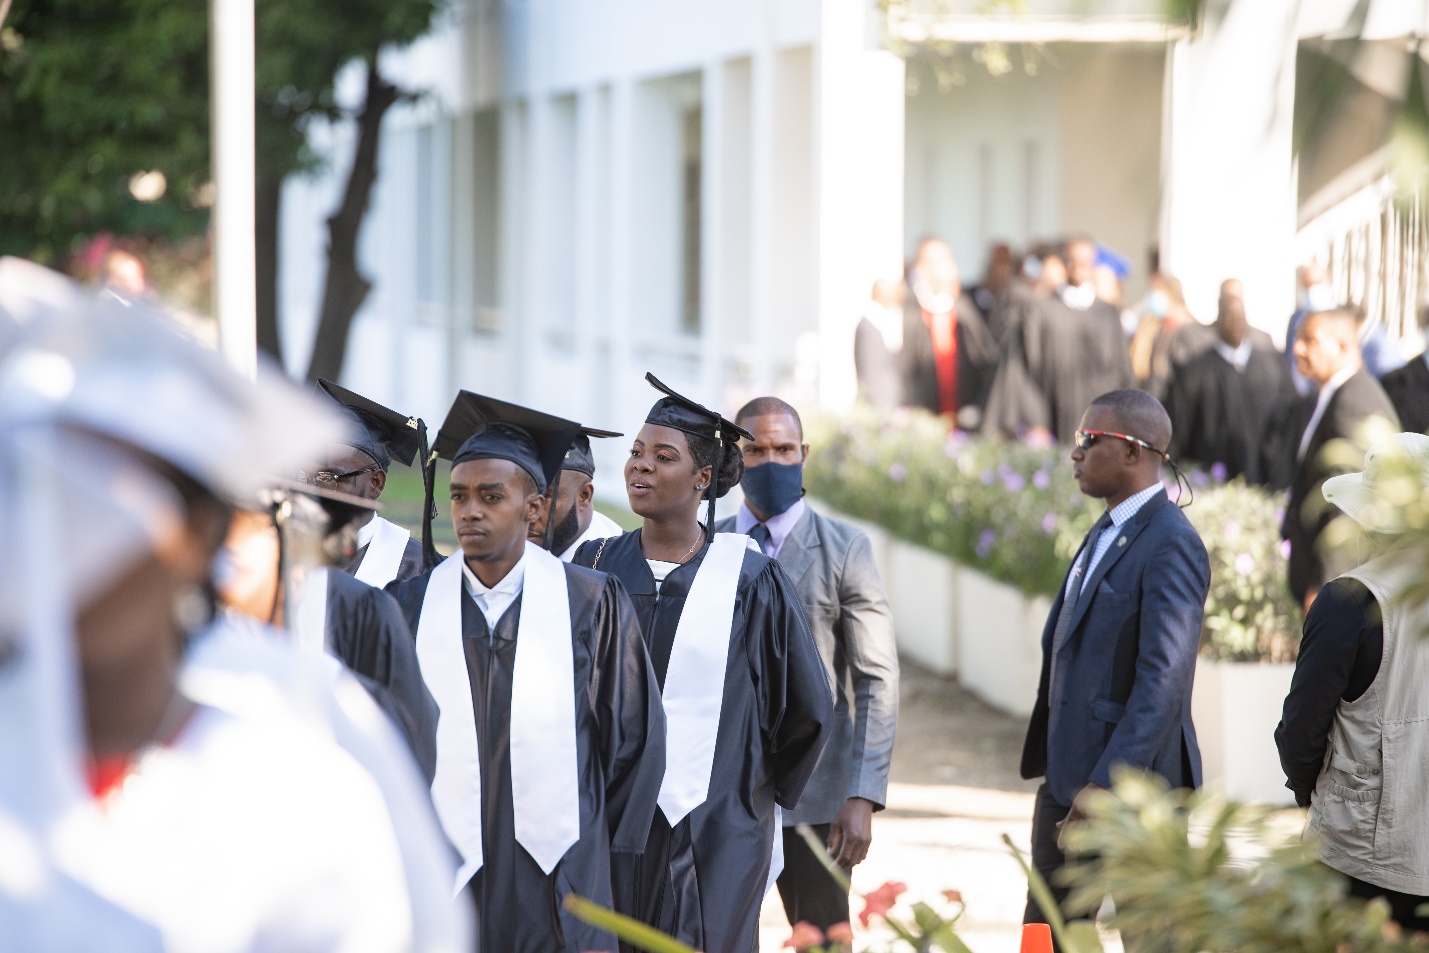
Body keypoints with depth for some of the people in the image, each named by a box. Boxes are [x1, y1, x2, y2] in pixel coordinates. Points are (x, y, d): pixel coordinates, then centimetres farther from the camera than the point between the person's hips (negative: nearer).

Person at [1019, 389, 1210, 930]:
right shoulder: (1105, 534, 16)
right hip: (1068, 774, 10)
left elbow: (1164, 677, -23)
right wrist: (1051, 761, 15)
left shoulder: (1170, 544, -16)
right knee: (1047, 932, 12)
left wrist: (1108, 783, -25)